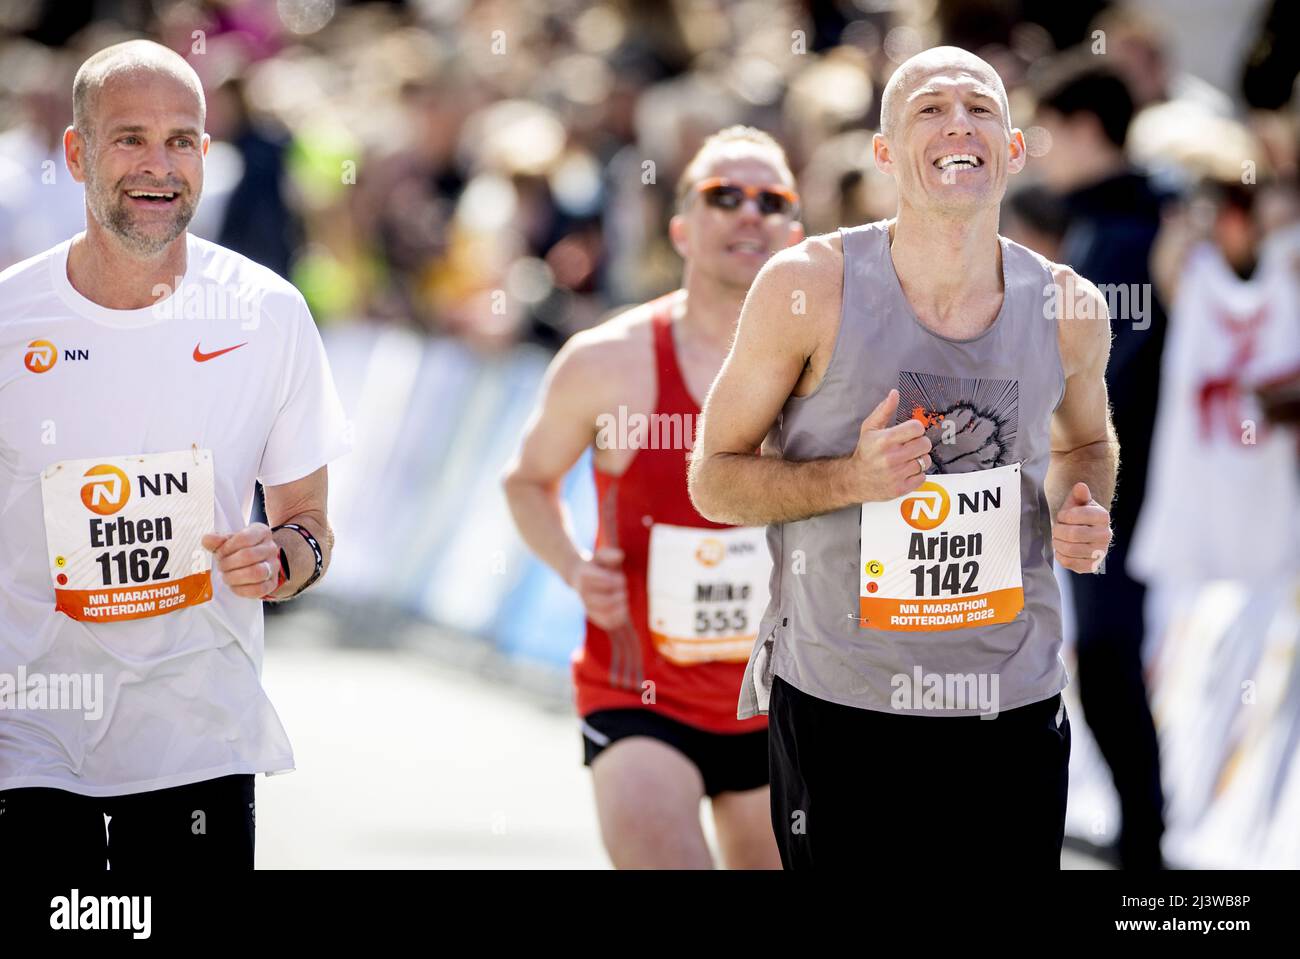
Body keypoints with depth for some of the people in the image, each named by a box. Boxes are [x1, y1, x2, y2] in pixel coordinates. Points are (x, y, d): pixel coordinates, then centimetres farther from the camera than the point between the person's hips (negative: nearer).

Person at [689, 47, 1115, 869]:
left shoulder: (1068, 308, 0)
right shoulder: (811, 285, -10)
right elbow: (713, 479, -3)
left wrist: (1084, 511, -2)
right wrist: (853, 478, -21)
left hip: (1014, 706, 3)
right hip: (841, 702, -3)